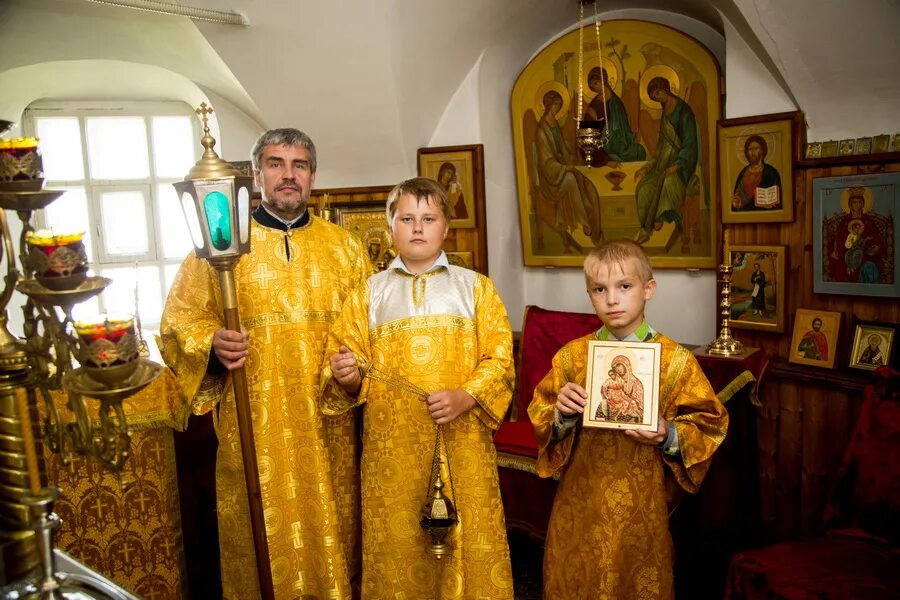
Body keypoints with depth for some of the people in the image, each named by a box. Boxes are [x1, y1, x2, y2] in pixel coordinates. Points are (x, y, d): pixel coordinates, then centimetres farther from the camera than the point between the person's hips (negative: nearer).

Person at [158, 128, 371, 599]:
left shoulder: (344, 247, 9)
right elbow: (178, 319, 2)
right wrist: (212, 344, -17)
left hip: (327, 424, 2)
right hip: (253, 424, -2)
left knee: (329, 534, 12)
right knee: (263, 538, 6)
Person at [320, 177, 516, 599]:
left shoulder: (475, 287, 6)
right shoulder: (369, 293, 9)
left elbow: (500, 359, -1)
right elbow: (345, 356, 7)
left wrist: (465, 397, -15)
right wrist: (347, 376, -14)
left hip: (461, 443, 0)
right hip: (391, 447, 1)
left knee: (467, 541, 5)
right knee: (397, 545, 8)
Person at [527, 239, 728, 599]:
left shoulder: (675, 360, -7)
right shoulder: (572, 356, 0)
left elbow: (709, 424, -1)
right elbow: (540, 417, 6)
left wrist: (669, 437, -17)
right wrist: (561, 414, -14)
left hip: (640, 504, -2)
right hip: (579, 500, 2)